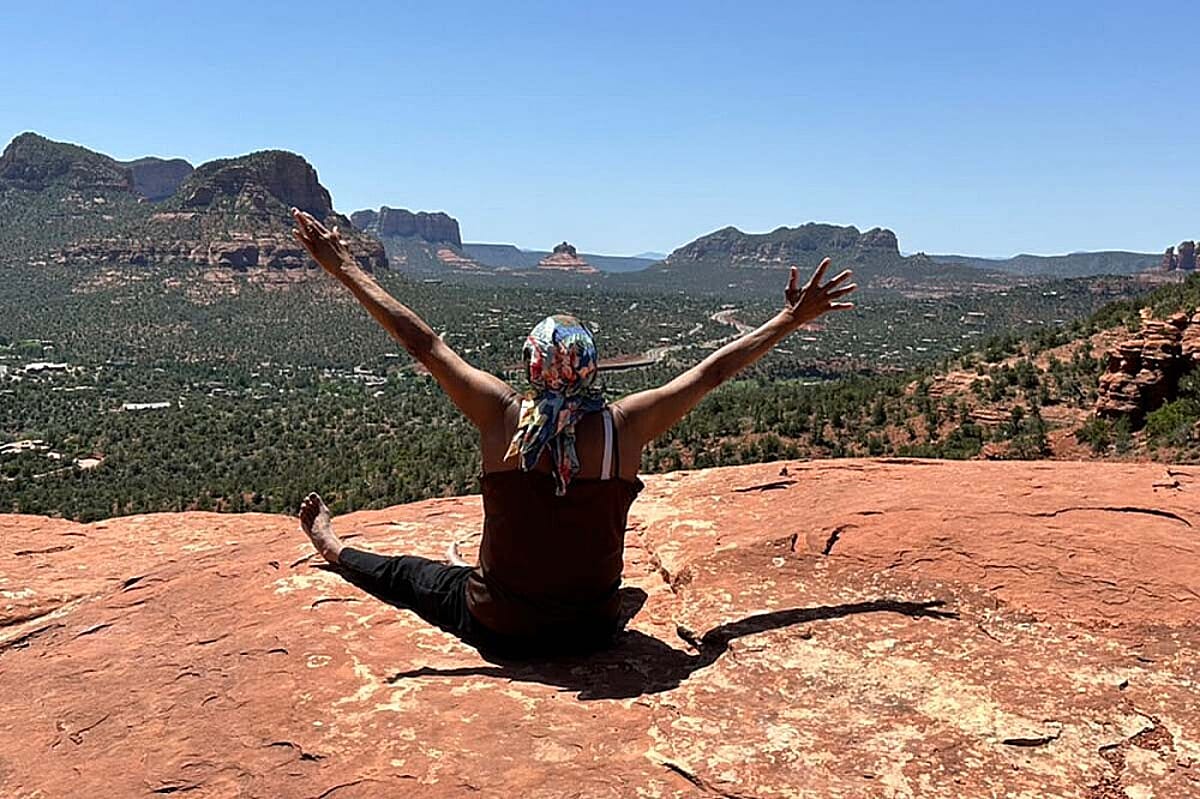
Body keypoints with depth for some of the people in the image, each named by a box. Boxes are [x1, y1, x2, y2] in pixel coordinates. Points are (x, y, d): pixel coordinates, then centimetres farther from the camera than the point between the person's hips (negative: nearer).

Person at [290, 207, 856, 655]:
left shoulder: (503, 417, -17)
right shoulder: (624, 425, -15)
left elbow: (422, 342, -9)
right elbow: (715, 370, -5)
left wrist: (342, 267, 0)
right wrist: (794, 318, 7)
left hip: (498, 630, -1)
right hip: (591, 632, 1)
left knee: (405, 573, 27)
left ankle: (334, 549, 54)